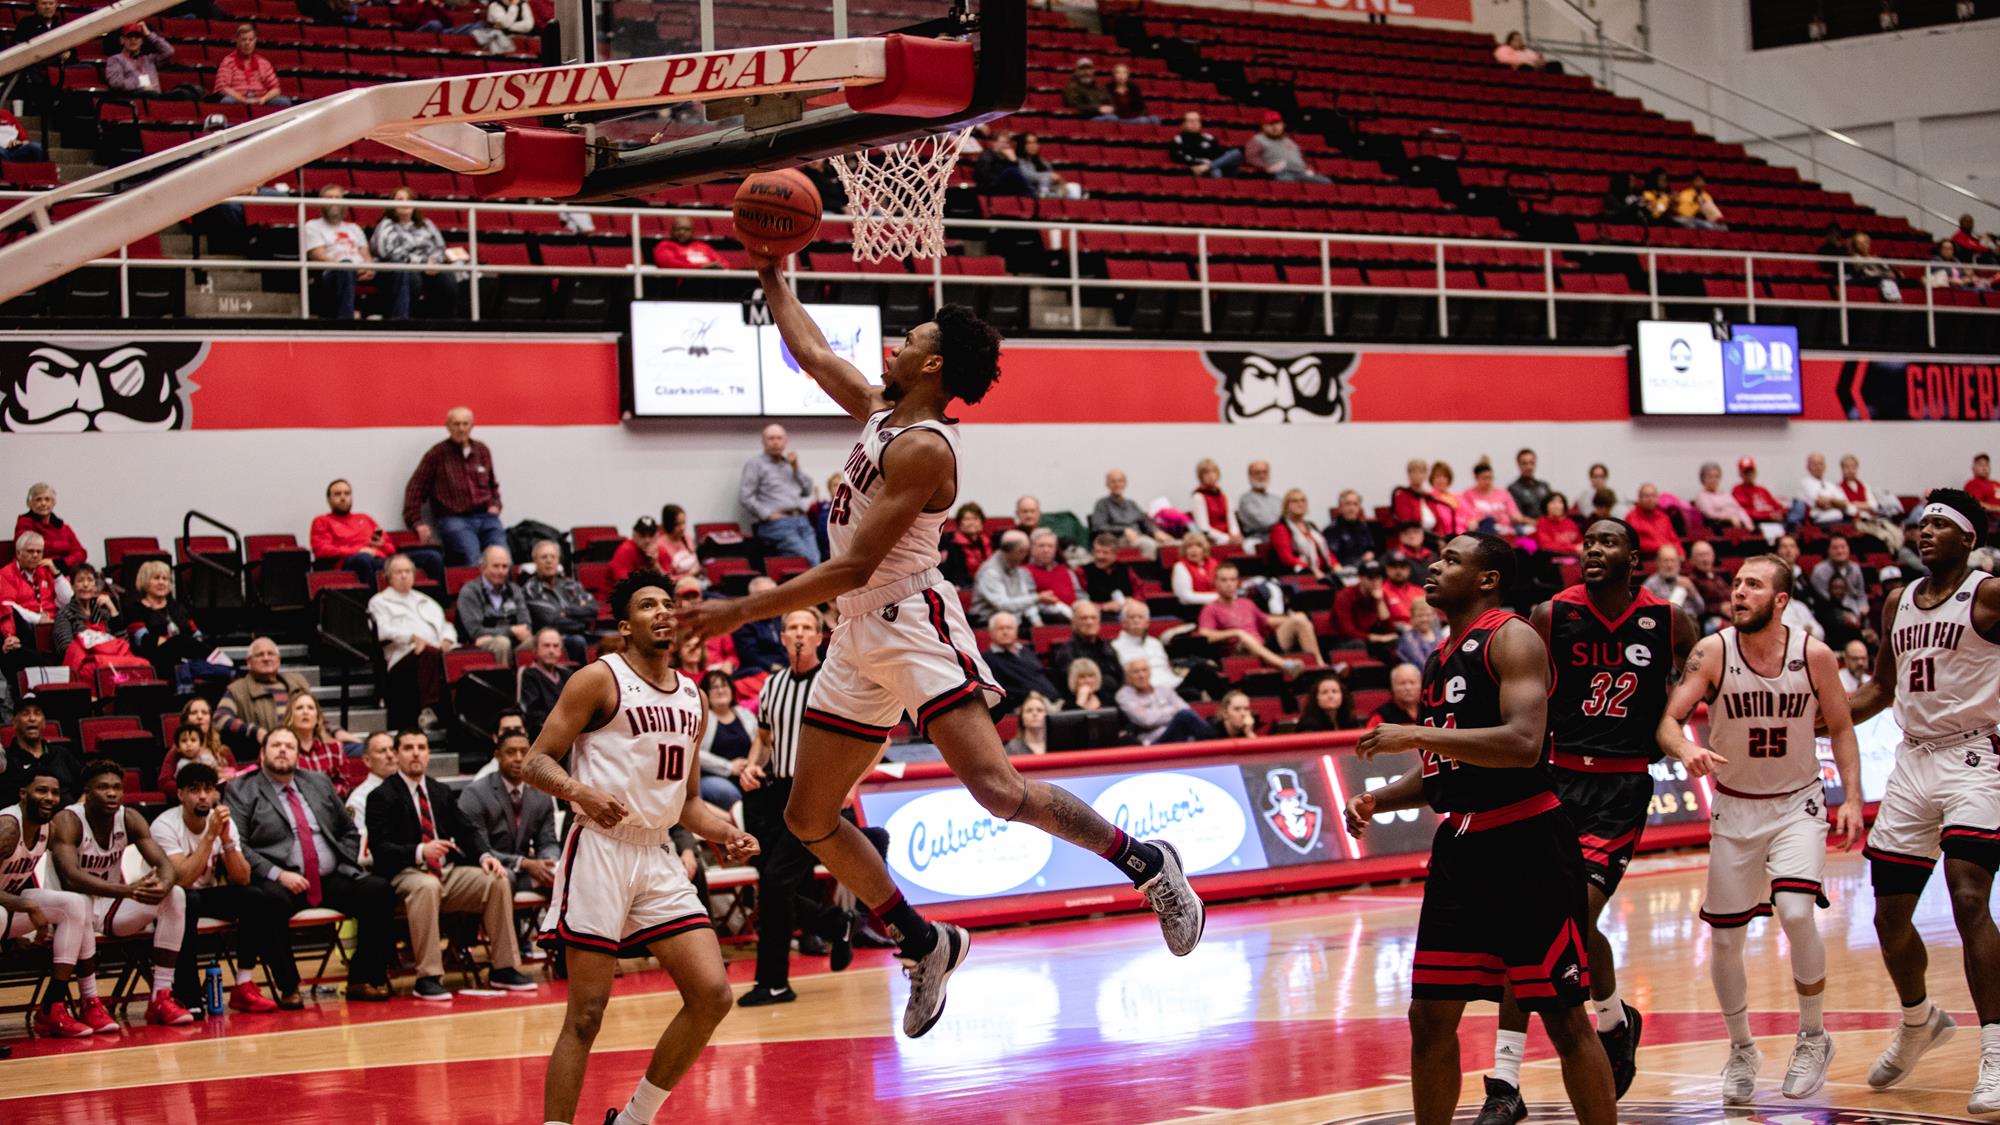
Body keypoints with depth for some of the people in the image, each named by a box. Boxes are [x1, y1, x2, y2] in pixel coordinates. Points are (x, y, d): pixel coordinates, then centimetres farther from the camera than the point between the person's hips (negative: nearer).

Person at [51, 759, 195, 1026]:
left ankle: (161, 998, -17)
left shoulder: (130, 819, -3)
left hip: (114, 909, 6)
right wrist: (127, 890, -47)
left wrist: (164, 885, -37)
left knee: (175, 896, -15)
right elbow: (71, 876, -35)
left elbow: (164, 864, -10)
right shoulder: (67, 821, -20)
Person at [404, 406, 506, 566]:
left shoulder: (482, 451, 17)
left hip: (486, 517, 4)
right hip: (453, 519, -4)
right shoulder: (437, 454, 4)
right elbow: (415, 489, 4)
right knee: (472, 558, -32)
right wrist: (417, 522, -4)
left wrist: (495, 504, 15)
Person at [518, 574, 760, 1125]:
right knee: (587, 1013, -7)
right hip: (601, 850, -6)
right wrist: (580, 792, -26)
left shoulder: (692, 698, 15)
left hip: (659, 858, 6)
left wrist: (725, 833, 6)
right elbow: (536, 762, -7)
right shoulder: (601, 679, -4)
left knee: (713, 995, -3)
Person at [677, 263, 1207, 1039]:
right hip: (860, 635, 10)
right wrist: (771, 278, 29)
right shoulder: (878, 411, 10)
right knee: (809, 817, 8)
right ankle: (925, 946, 18)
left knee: (996, 786, -23)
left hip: (912, 623, -10)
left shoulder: (923, 448, -17)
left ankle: (1145, 864, -7)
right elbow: (810, 353, 28)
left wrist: (740, 611, -19)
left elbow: (854, 567, -21)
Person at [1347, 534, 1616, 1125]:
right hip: (1460, 848, 8)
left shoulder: (1511, 638, -9)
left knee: (1563, 1016, -3)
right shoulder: (1439, 661, 16)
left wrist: (1414, 735, -23)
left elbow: (1523, 744, -24)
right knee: (1430, 1017, 8)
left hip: (1526, 842, -8)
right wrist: (1376, 800, 8)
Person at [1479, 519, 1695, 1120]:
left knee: (1577, 913, -17)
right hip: (1558, 777, 2)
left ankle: (1616, 1022, 16)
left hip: (1623, 787, -2)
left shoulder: (1668, 622, 0)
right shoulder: (1551, 616, -2)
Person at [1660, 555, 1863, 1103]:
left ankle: (1813, 1037, 0)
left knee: (1795, 912, -22)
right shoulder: (1712, 652, -13)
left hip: (1797, 804, -1)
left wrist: (1852, 797, -7)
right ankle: (1741, 1050, 27)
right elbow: (1668, 719, -18)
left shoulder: (1814, 655, -11)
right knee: (1724, 938, 3)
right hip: (1734, 808, 1)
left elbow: (1840, 727, 2)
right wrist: (1687, 750, -40)